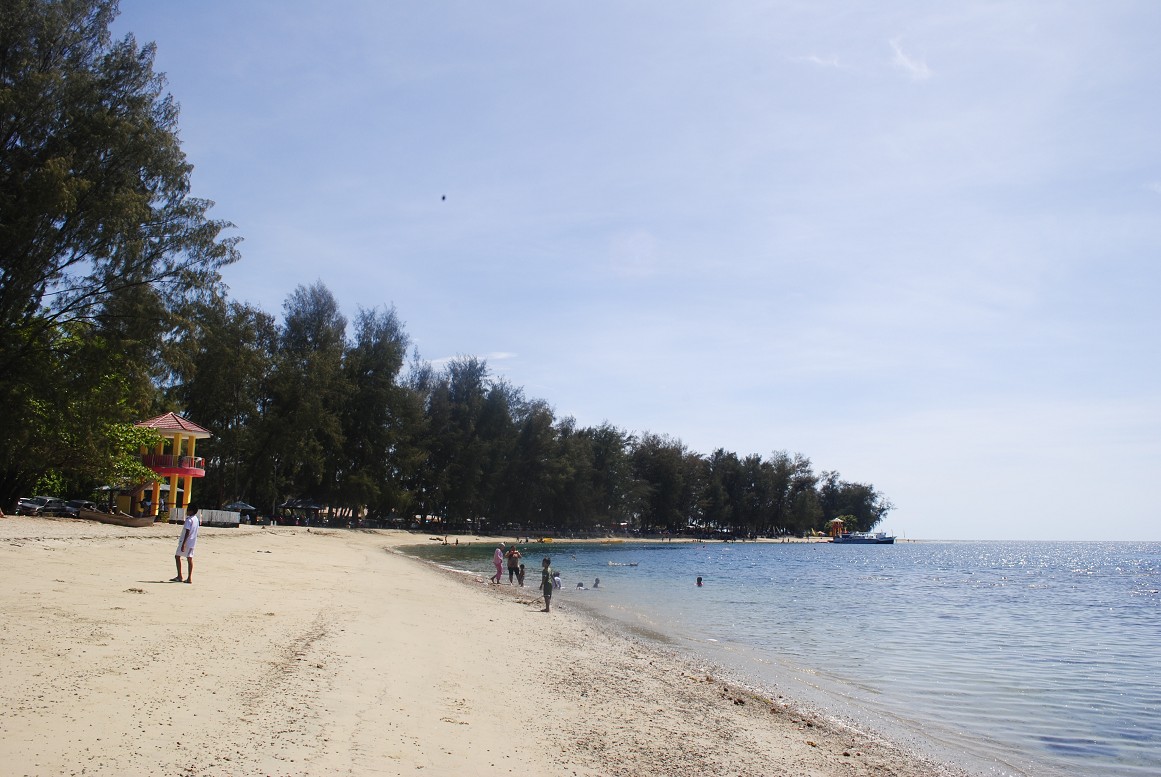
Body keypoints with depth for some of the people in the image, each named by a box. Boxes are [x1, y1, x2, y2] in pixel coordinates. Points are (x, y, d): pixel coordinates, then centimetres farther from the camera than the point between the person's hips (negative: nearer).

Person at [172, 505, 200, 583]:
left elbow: (187, 532, -22)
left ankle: (179, 576, 3)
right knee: (190, 558, 6)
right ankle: (189, 578, 1)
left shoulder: (189, 519, -16)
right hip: (192, 542, 8)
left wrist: (183, 544, -23)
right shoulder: (196, 519, 10)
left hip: (186, 541, -8)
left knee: (177, 556, 5)